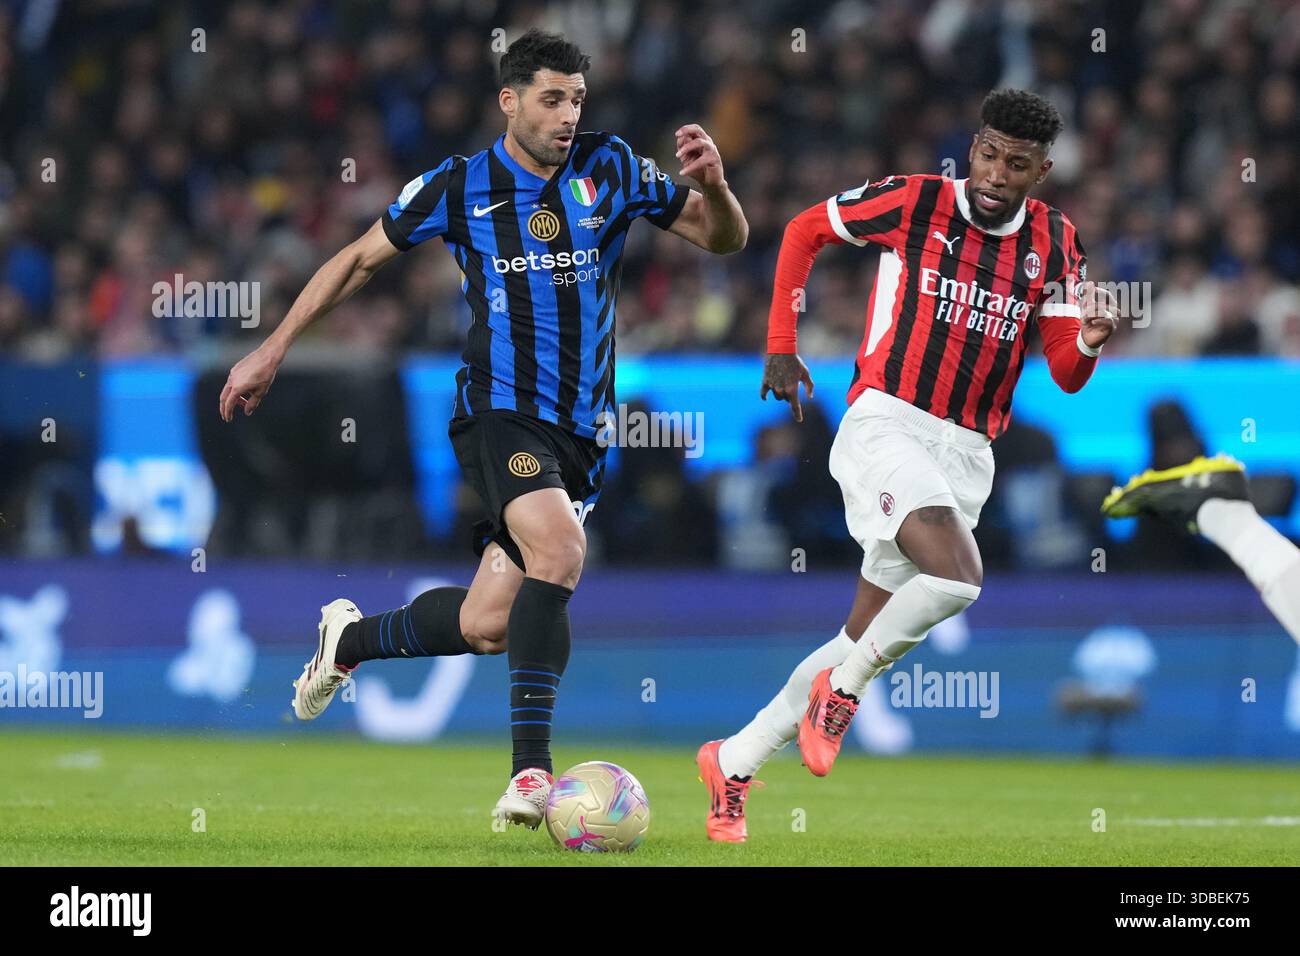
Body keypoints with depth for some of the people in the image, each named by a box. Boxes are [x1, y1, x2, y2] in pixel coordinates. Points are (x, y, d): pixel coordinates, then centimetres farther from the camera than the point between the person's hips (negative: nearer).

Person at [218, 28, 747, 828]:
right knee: (561, 549, -32)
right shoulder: (458, 187, 0)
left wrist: (714, 186, -15)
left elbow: (725, 239, 8)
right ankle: (530, 769, -32)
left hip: (582, 431, 4)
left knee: (486, 626, 2)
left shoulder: (611, 170, 4)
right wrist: (274, 350, 12)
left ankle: (350, 639, 34)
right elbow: (359, 260, 13)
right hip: (499, 410, -4)